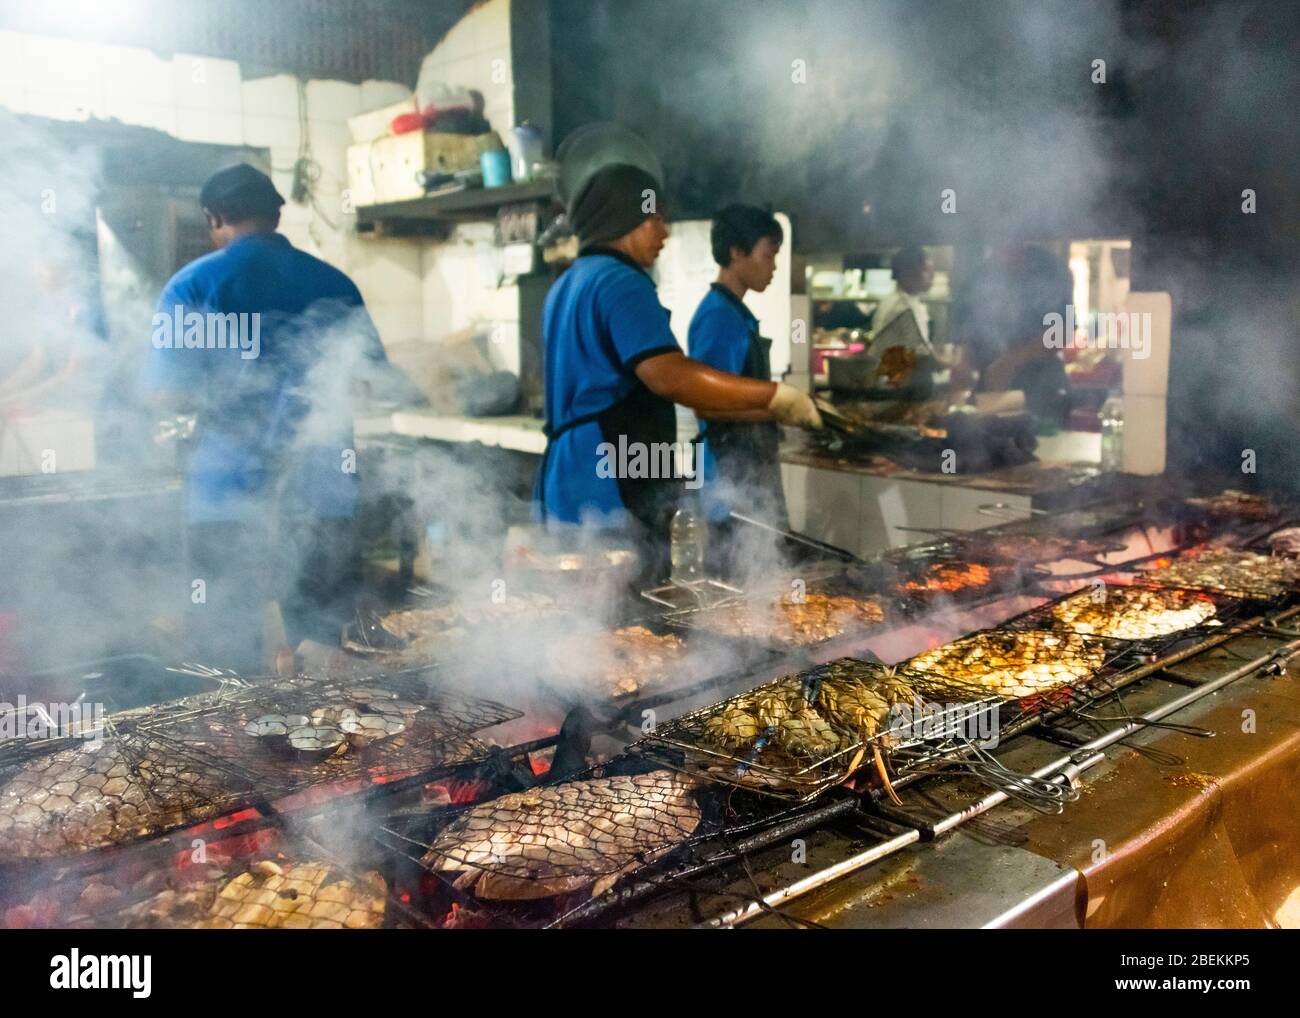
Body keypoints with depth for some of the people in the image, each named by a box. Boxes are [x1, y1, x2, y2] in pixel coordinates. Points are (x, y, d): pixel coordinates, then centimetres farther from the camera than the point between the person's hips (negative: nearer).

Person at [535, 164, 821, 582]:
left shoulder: (567, 285, 19)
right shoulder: (620, 281, -13)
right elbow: (671, 377, -26)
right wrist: (776, 395, -18)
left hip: (566, 488, 10)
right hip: (611, 495, -10)